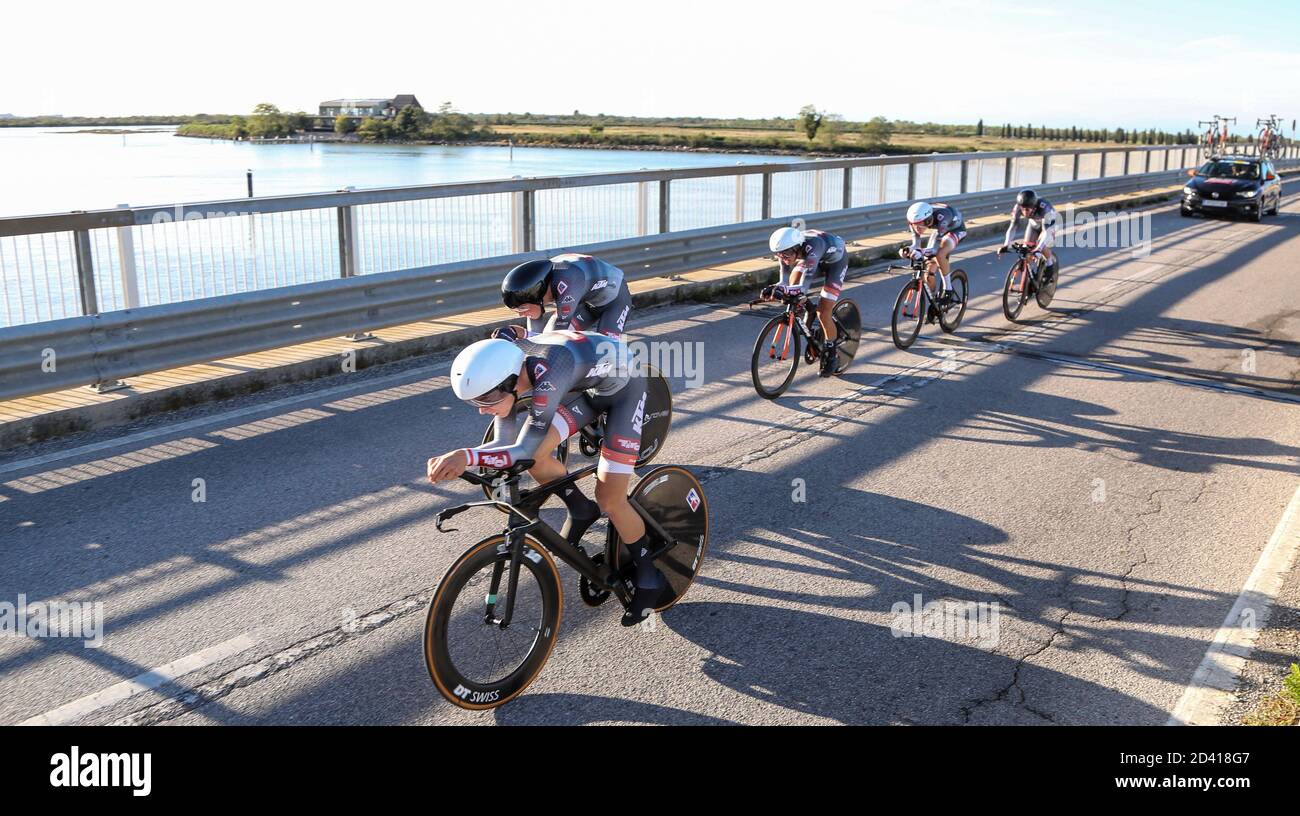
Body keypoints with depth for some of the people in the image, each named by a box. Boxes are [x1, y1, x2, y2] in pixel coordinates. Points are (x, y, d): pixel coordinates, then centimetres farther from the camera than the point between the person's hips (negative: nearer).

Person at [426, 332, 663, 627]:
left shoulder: (549, 374, -42)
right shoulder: (501, 368, -20)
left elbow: (524, 450, -43)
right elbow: (505, 442, -16)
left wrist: (467, 455, -57)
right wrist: (457, 461, -32)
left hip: (624, 386, -7)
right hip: (588, 385, 7)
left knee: (610, 499, -10)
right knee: (537, 455, -12)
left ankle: (650, 578, 14)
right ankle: (581, 510, 18)